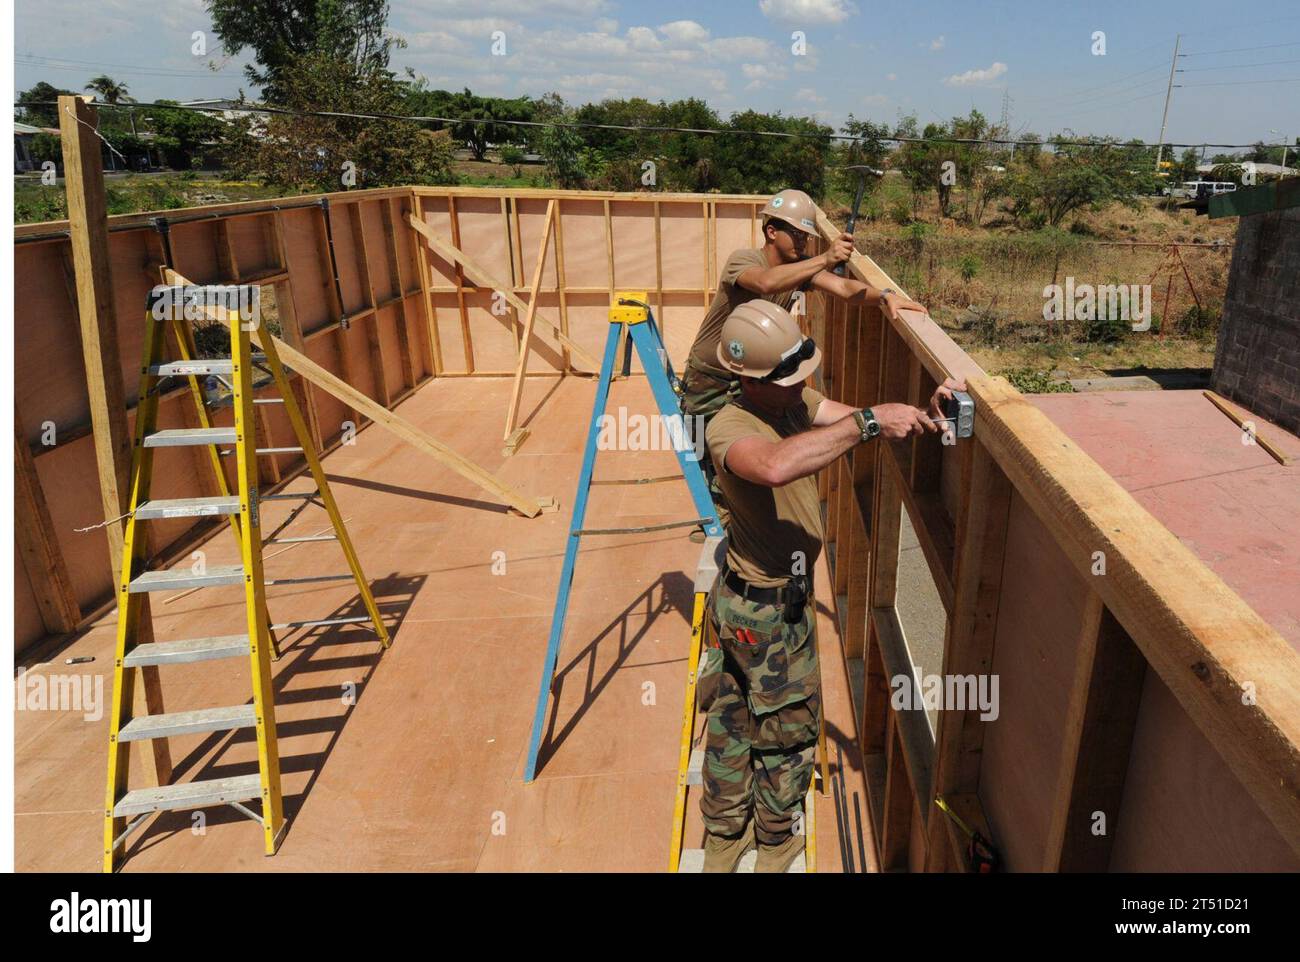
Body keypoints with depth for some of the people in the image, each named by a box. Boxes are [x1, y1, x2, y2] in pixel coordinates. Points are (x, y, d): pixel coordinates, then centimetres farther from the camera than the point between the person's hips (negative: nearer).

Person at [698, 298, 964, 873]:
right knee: (790, 727, 12)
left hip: (743, 595, 9)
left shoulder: (794, 400, -3)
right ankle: (775, 849, 39)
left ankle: (722, 844, 45)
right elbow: (776, 465, -52)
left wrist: (923, 415, -24)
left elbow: (857, 427, -6)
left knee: (732, 717, 23)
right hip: (769, 607, -9)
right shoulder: (727, 429, -30)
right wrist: (868, 421, -46)